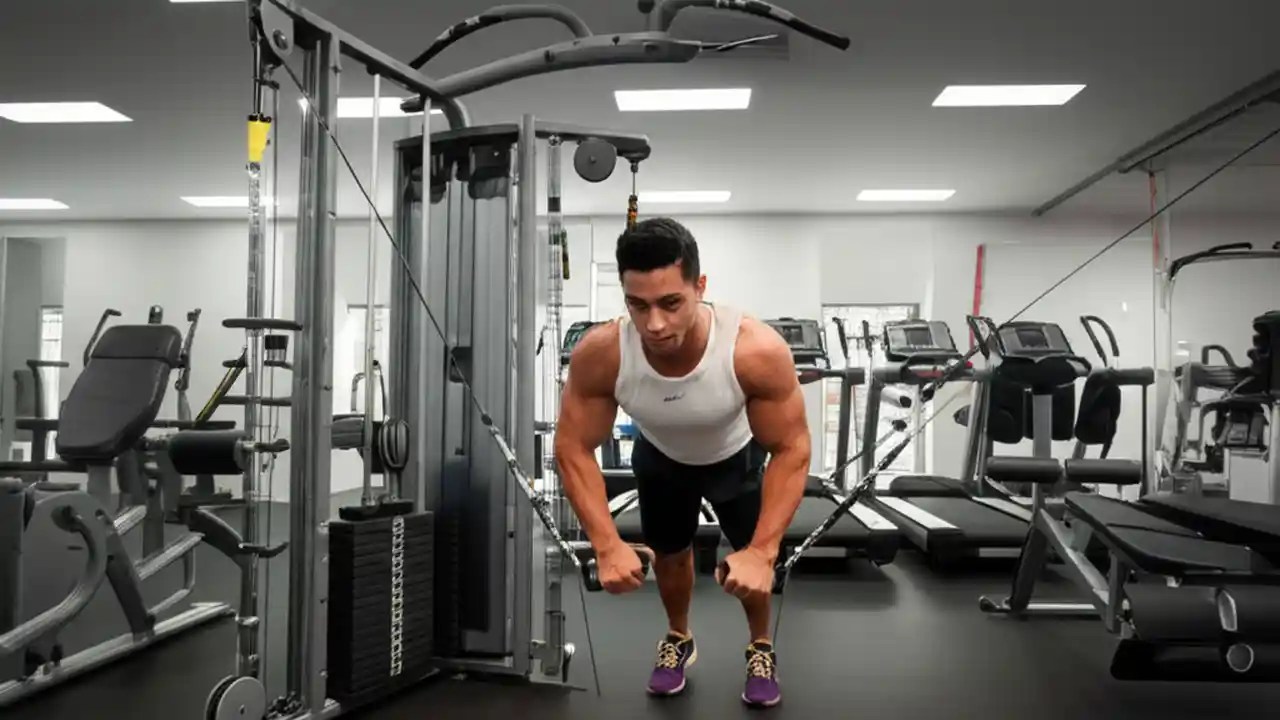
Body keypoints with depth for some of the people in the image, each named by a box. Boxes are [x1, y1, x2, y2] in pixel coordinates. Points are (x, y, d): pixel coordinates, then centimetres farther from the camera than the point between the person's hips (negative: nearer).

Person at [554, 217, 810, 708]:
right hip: (660, 457, 2)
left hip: (738, 456, -1)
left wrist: (762, 551, -37)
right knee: (668, 557, 17)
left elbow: (791, 450, -30)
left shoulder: (758, 351, -43)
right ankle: (679, 640, 48)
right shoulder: (598, 355, -39)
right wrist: (607, 545, -34)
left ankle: (760, 648, 37)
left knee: (752, 564, 5)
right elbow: (573, 449, -25)